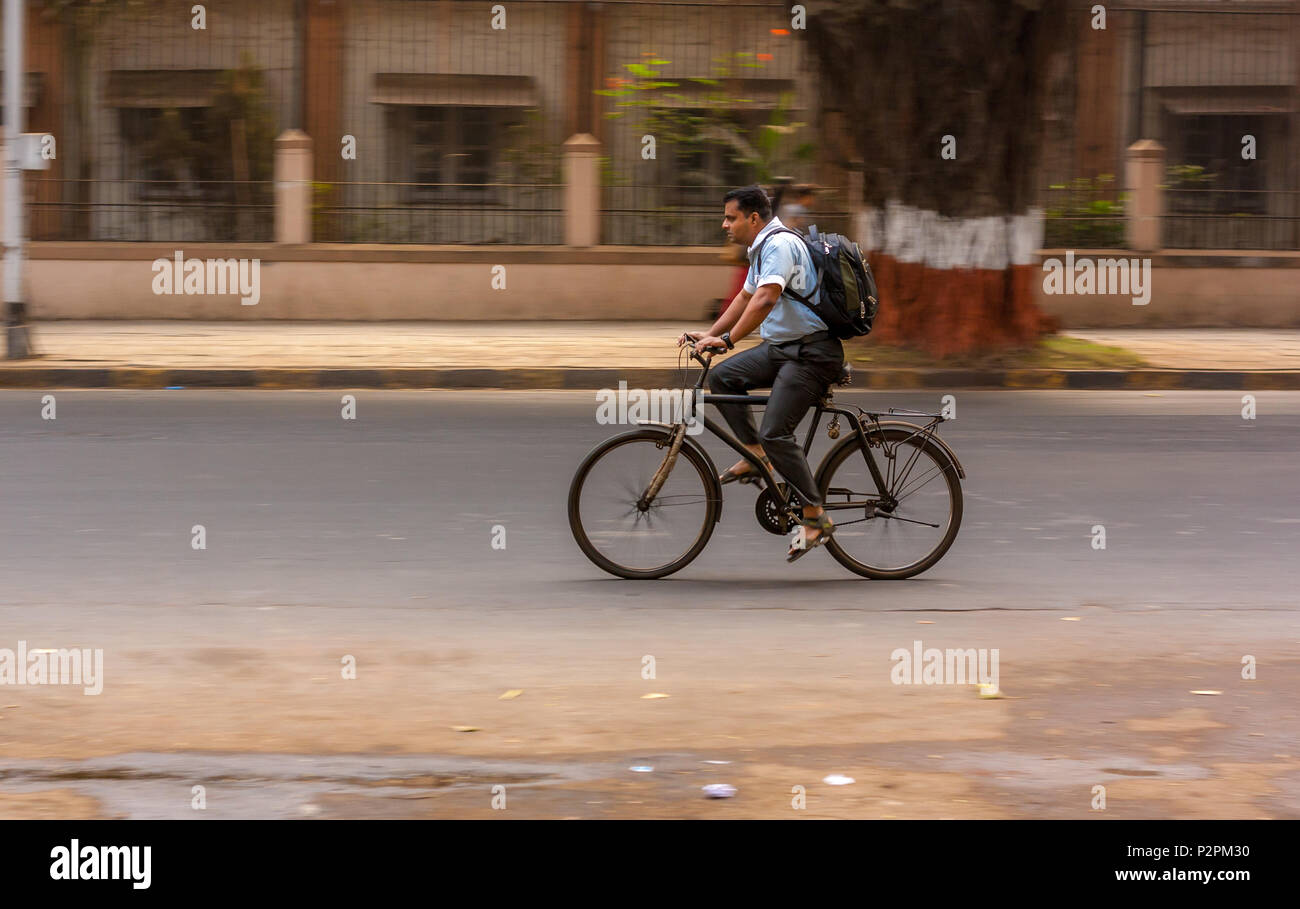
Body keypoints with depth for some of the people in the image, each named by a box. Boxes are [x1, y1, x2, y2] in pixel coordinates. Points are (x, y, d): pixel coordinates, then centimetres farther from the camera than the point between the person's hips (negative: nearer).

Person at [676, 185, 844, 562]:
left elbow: (765, 299, -30)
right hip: (782, 347, 10)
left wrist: (727, 339, -34)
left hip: (812, 352, -10)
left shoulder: (780, 245, -17)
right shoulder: (762, 249, 16)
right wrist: (708, 335, 17)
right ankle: (755, 455, 7)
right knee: (721, 376, 3)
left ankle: (816, 518, -10)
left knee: (775, 433, -16)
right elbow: (745, 299, 25)